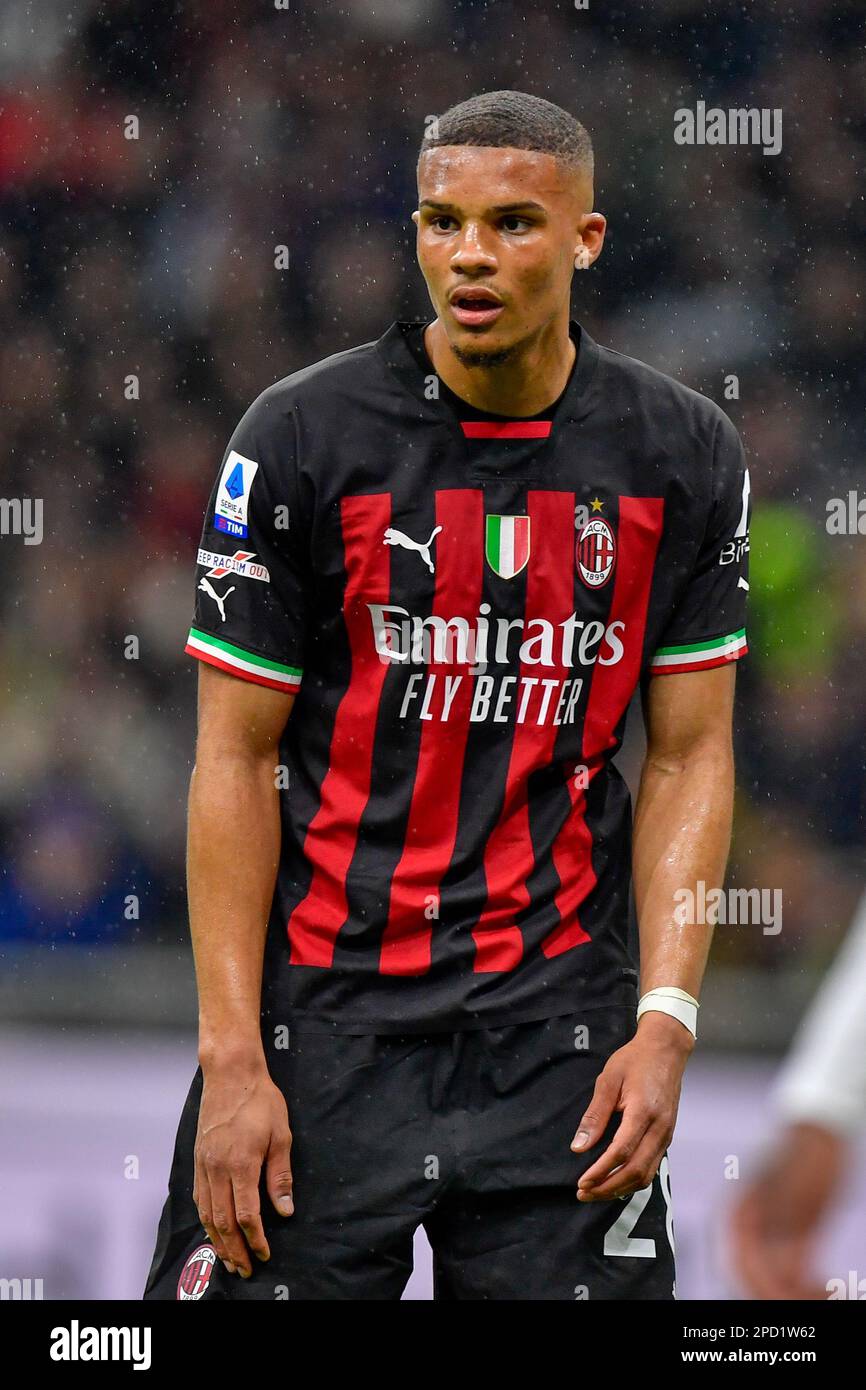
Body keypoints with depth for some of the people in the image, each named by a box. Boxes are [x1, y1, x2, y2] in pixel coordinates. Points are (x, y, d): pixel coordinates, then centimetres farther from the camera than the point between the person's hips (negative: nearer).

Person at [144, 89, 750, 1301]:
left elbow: (690, 758, 6)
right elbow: (235, 760, -3)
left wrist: (665, 1023, -5)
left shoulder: (681, 453, 2)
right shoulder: (305, 436, -5)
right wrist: (232, 1061, -9)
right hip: (326, 1011, -2)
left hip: (557, 1017, 2)